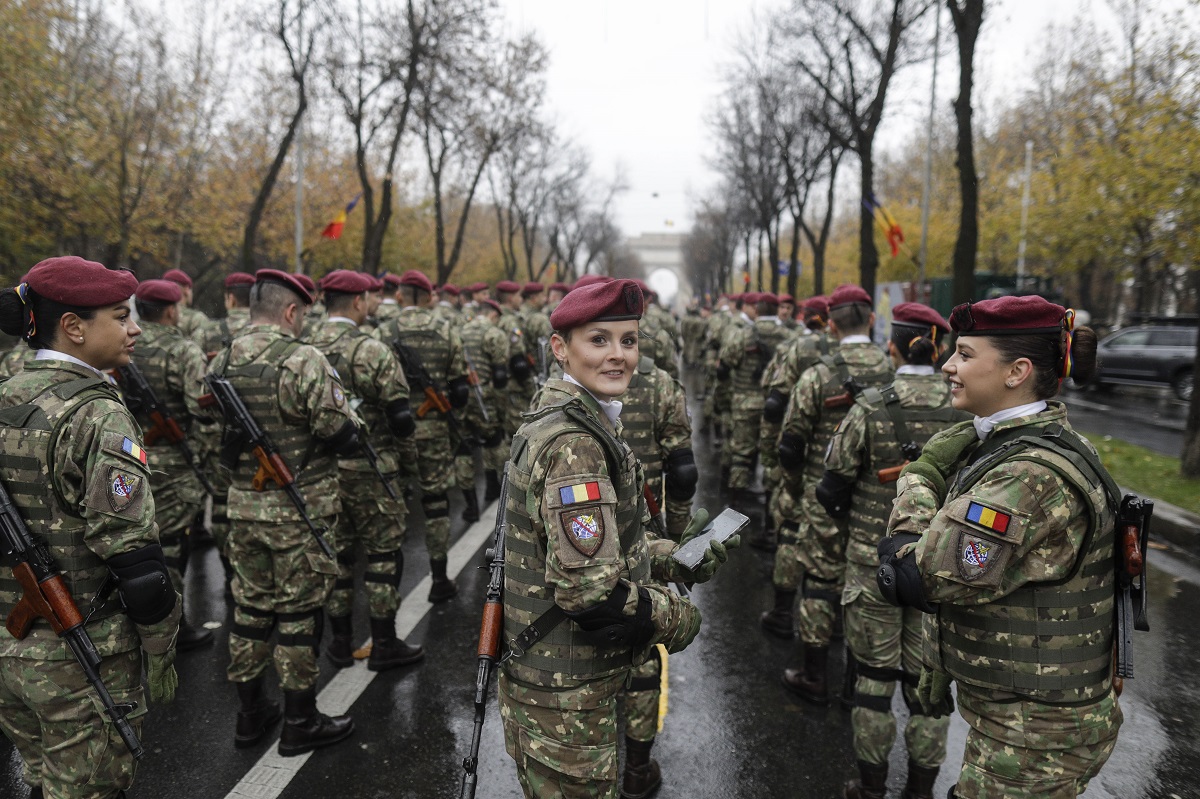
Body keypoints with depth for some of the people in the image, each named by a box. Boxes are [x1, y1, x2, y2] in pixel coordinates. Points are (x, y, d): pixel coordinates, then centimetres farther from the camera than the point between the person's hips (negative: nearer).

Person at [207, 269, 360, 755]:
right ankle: (300, 723, 18)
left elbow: (214, 432, 12)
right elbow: (343, 438, -18)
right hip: (299, 509, -6)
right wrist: (348, 426, 4)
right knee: (299, 612, 5)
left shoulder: (221, 364, 4)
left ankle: (250, 715, 30)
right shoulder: (303, 361, -18)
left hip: (243, 505, 7)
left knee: (250, 606, 17)